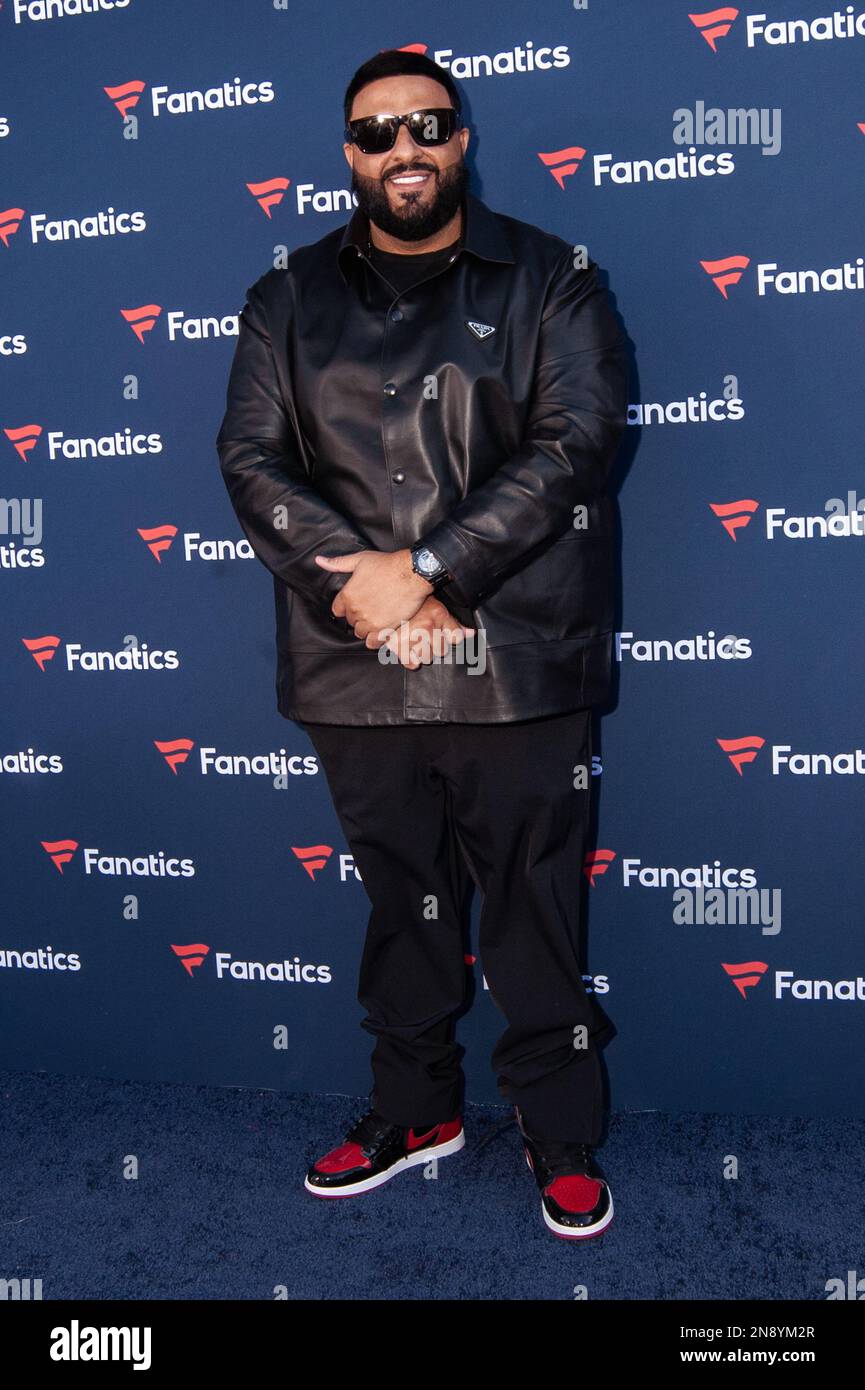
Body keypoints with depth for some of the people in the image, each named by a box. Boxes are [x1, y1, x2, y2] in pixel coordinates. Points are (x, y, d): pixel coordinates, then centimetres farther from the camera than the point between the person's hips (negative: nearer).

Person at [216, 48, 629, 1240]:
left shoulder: (549, 279, 4)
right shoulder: (290, 299, 12)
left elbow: (575, 443, -8)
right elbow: (252, 458, 2)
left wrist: (425, 568, -16)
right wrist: (361, 583, -14)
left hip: (516, 663, -2)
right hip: (355, 668, 3)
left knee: (536, 913, 6)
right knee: (404, 904, 16)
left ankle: (563, 1138, 26)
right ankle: (416, 1110, 36)